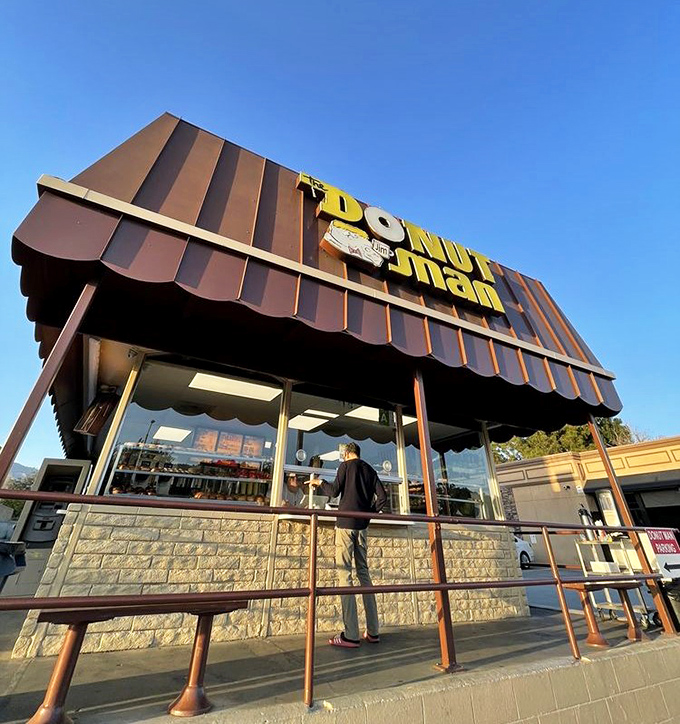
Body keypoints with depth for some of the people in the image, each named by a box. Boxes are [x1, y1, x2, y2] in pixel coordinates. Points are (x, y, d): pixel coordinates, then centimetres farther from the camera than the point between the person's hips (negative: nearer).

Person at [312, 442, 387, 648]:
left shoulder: (345, 465, -2)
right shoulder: (370, 470, 12)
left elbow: (334, 491, -8)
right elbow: (382, 498, 7)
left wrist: (321, 483, 9)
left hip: (345, 523, -5)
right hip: (362, 526, 6)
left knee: (344, 573, -2)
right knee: (363, 572, 12)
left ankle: (351, 635, -3)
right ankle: (373, 631, 15)